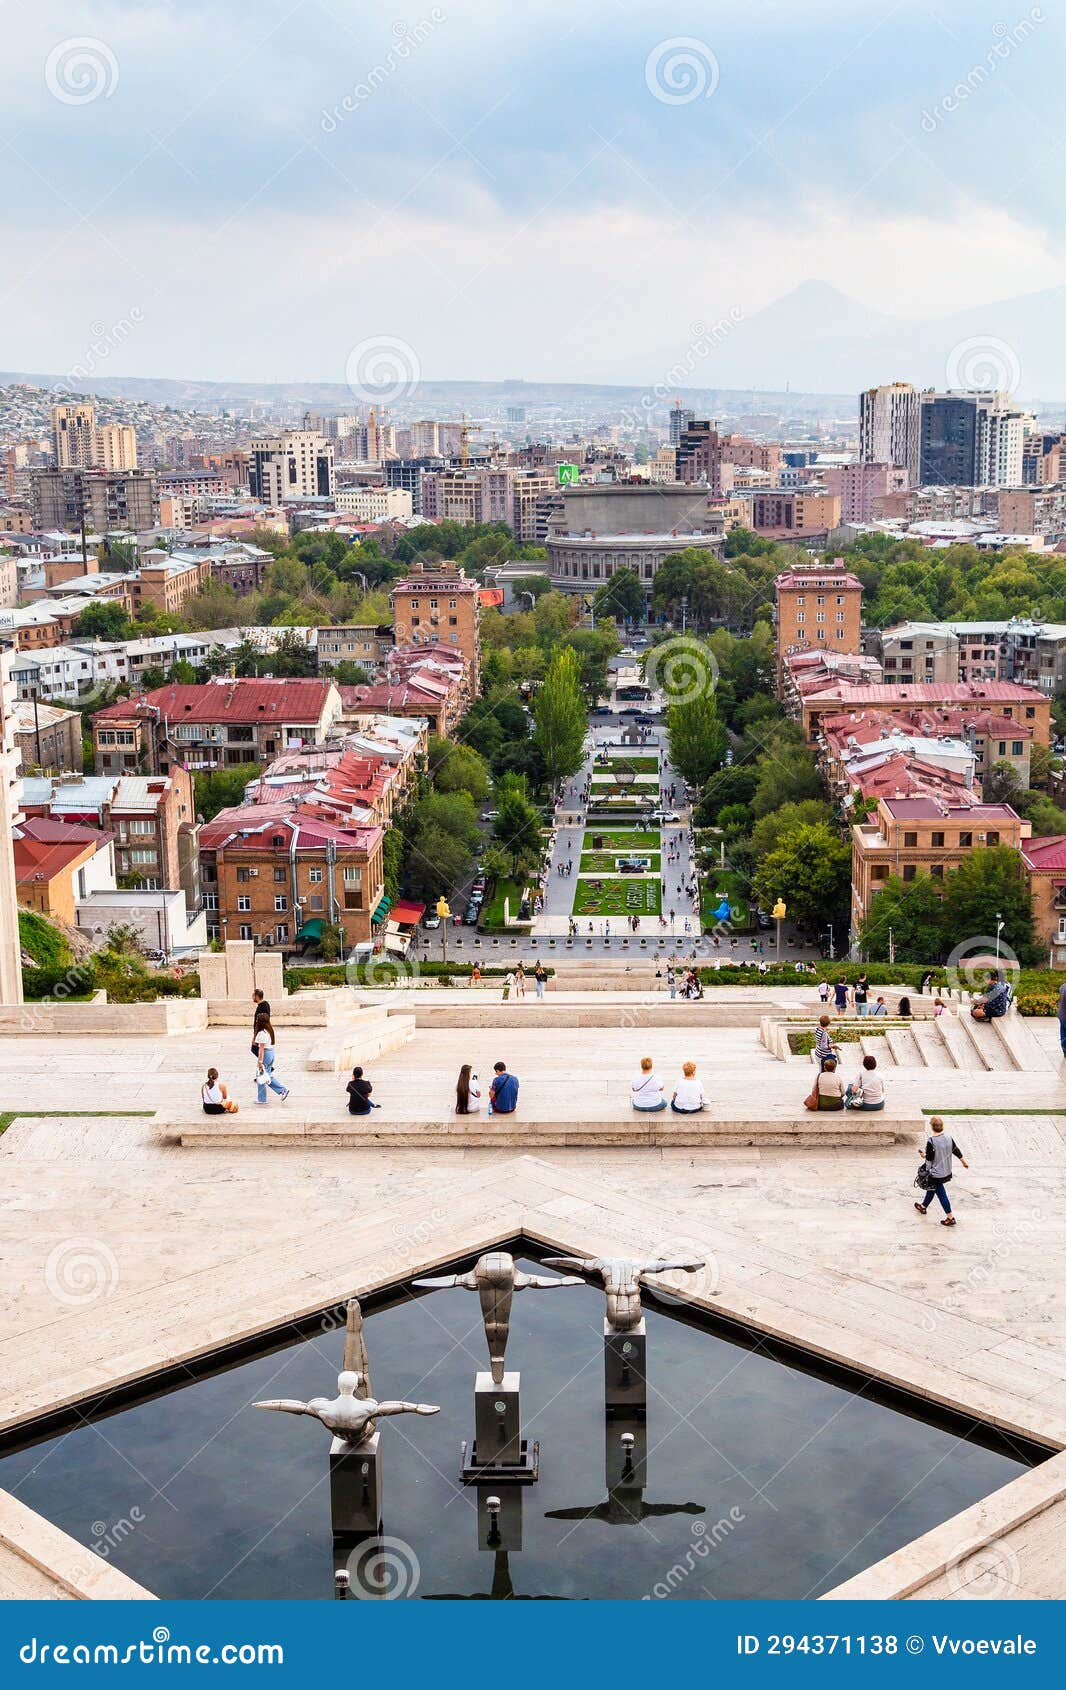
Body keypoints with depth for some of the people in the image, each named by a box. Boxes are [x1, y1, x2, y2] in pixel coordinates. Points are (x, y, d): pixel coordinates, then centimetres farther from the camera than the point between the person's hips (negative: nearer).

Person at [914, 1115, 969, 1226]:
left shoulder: (931, 1141, -27)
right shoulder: (948, 1137, -9)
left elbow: (929, 1158, -20)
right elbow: (956, 1150, 5)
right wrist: (964, 1161, 18)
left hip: (936, 1173, -7)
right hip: (947, 1171, 7)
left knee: (941, 1194, 6)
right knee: (931, 1189, 27)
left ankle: (950, 1218, 12)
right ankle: (923, 1206, 47)